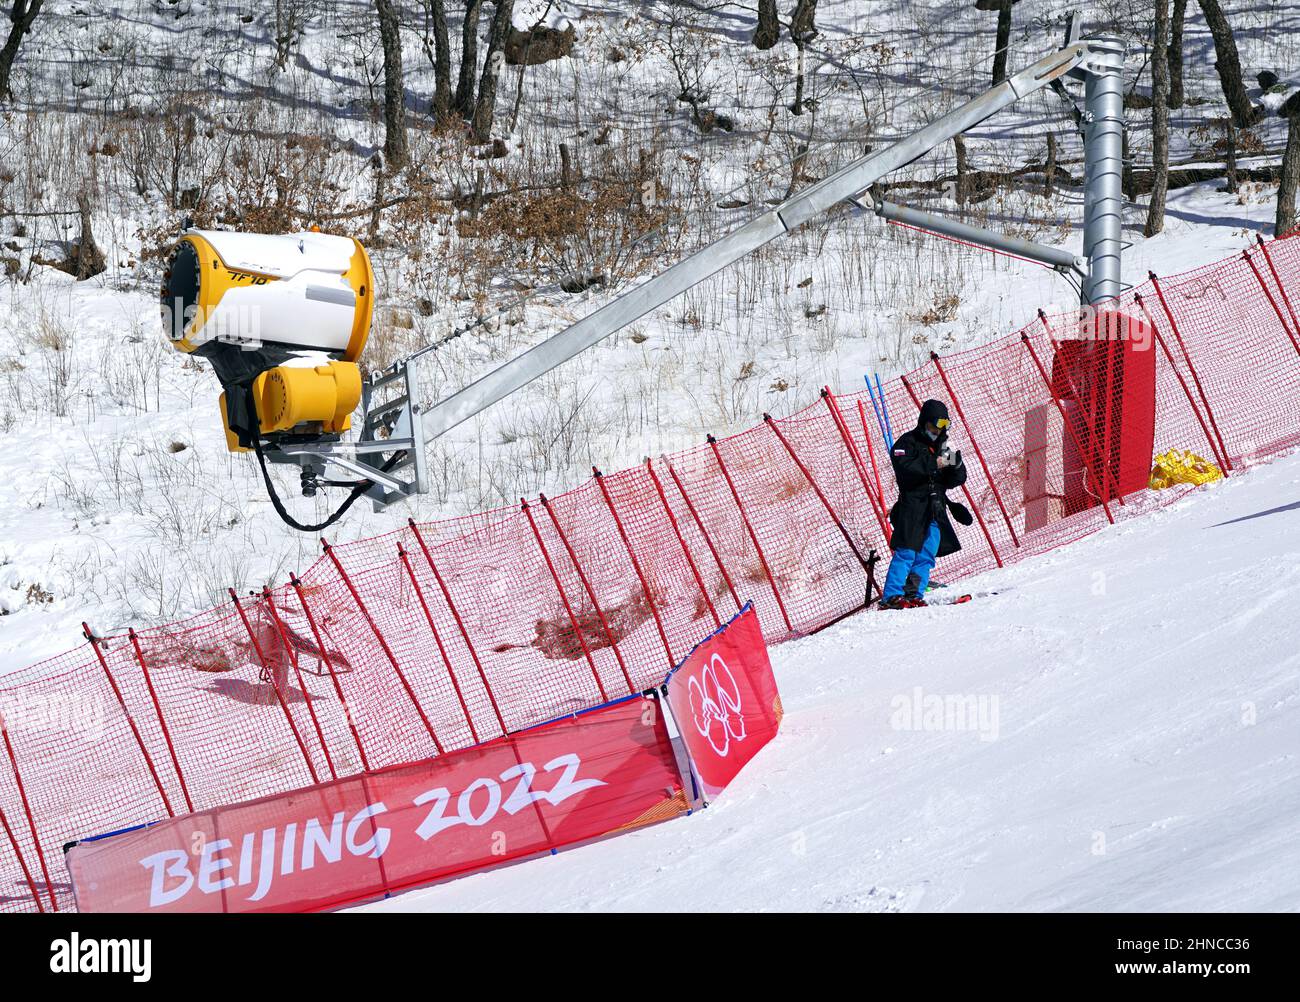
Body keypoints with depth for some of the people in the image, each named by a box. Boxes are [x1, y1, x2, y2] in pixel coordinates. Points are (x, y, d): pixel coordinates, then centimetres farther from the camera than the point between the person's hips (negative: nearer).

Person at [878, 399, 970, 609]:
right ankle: (891, 596, -15)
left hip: (936, 510, 7)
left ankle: (913, 594, 3)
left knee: (926, 556, 1)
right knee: (906, 552, -13)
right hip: (912, 507, -6)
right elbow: (904, 467, -19)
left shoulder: (940, 447, 21)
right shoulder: (908, 442, 1)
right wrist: (934, 463, -22)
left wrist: (956, 465, -5)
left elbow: (956, 481, 16)